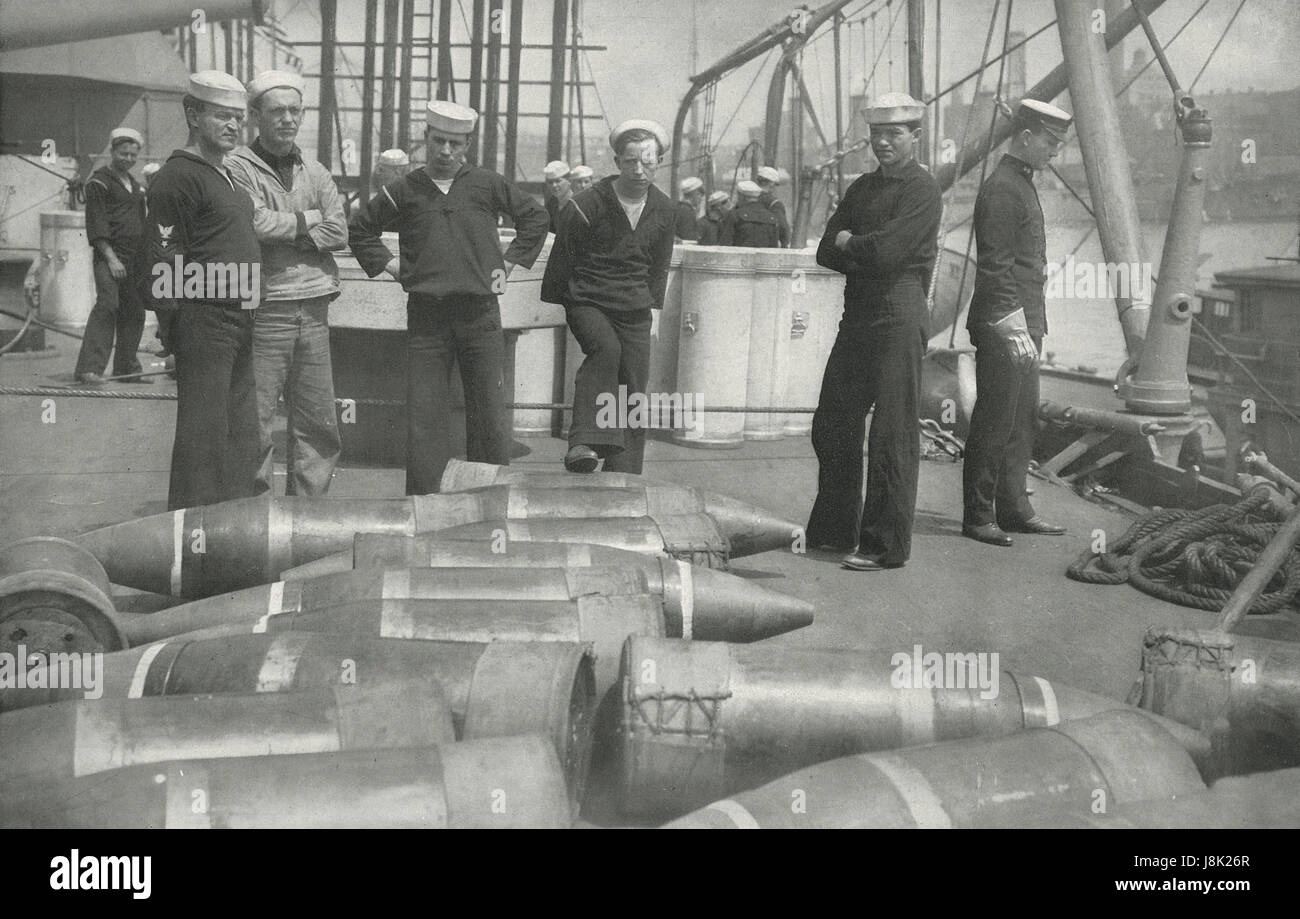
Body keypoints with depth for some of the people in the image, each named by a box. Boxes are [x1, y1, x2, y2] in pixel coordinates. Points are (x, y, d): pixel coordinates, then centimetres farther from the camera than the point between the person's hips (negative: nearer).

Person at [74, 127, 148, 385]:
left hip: (135, 257, 8)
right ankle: (89, 368, -22)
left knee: (134, 312, 7)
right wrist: (111, 257, -18)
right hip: (109, 255, -8)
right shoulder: (99, 181, -4)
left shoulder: (134, 184, 20)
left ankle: (127, 368, 17)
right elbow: (96, 225, -11)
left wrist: (144, 260, 18)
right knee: (107, 304, -18)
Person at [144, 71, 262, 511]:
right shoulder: (177, 177, -10)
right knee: (204, 436, -5)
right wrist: (176, 326, -17)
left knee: (242, 437, 14)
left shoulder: (227, 175, 19)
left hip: (239, 322, 9)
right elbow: (166, 263, -14)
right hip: (205, 321, -9)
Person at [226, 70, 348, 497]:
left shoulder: (314, 171, 15)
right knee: (255, 424, -4)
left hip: (313, 309, 6)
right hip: (264, 310, -6)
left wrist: (283, 230, -7)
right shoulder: (237, 167, -2)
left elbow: (339, 232, 3)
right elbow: (257, 223, -17)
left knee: (319, 425, 9)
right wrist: (309, 220, -3)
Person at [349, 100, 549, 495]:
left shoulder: (487, 185, 7)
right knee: (423, 414, -2)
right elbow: (359, 230, 20)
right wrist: (388, 263, 9)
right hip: (425, 313, 0)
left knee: (489, 410, 3)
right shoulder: (403, 190, 8)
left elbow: (535, 216, 18)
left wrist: (510, 262, 12)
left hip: (480, 312, 0)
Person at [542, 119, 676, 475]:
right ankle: (587, 442, -39)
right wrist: (555, 302, 6)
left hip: (635, 312, 4)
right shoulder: (587, 204, -10)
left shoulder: (665, 211, 5)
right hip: (587, 302, -4)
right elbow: (562, 257, 0)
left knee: (634, 393, 0)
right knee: (606, 348, -35)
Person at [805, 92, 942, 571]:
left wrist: (849, 244, 0)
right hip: (857, 316, 8)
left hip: (898, 319, -8)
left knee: (893, 434, -4)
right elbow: (827, 253, 11)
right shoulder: (862, 188, 18)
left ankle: (886, 545, 3)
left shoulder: (923, 190, -5)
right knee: (832, 424, 12)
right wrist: (866, 255, -5)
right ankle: (833, 529, 25)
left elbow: (886, 250, -18)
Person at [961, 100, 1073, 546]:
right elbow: (995, 265, -19)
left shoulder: (1022, 183, 19)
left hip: (1024, 324, 10)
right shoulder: (1002, 188, -13)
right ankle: (978, 517, 3)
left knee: (1022, 421, 12)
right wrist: (1014, 328, -22)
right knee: (994, 423, -5)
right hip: (1003, 327, -10)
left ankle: (1014, 508, 20)